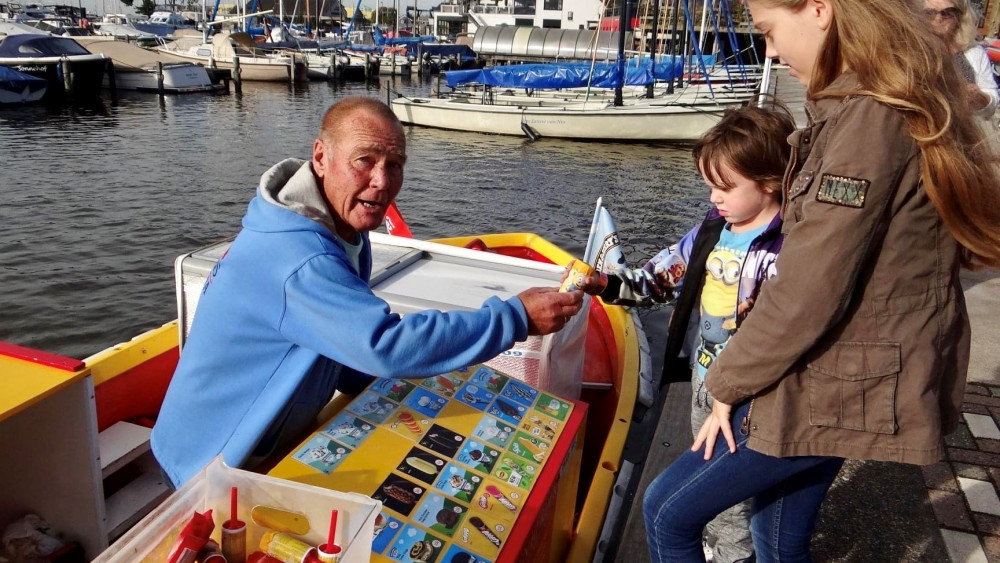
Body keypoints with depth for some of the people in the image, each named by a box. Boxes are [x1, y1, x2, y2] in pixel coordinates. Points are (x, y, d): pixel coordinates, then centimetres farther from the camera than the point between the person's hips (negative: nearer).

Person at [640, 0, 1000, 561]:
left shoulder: (868, 117, -23)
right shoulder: (909, 108, 9)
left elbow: (807, 292, -24)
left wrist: (727, 382, -10)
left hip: (836, 389, -9)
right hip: (852, 377, 9)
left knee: (669, 512, 5)